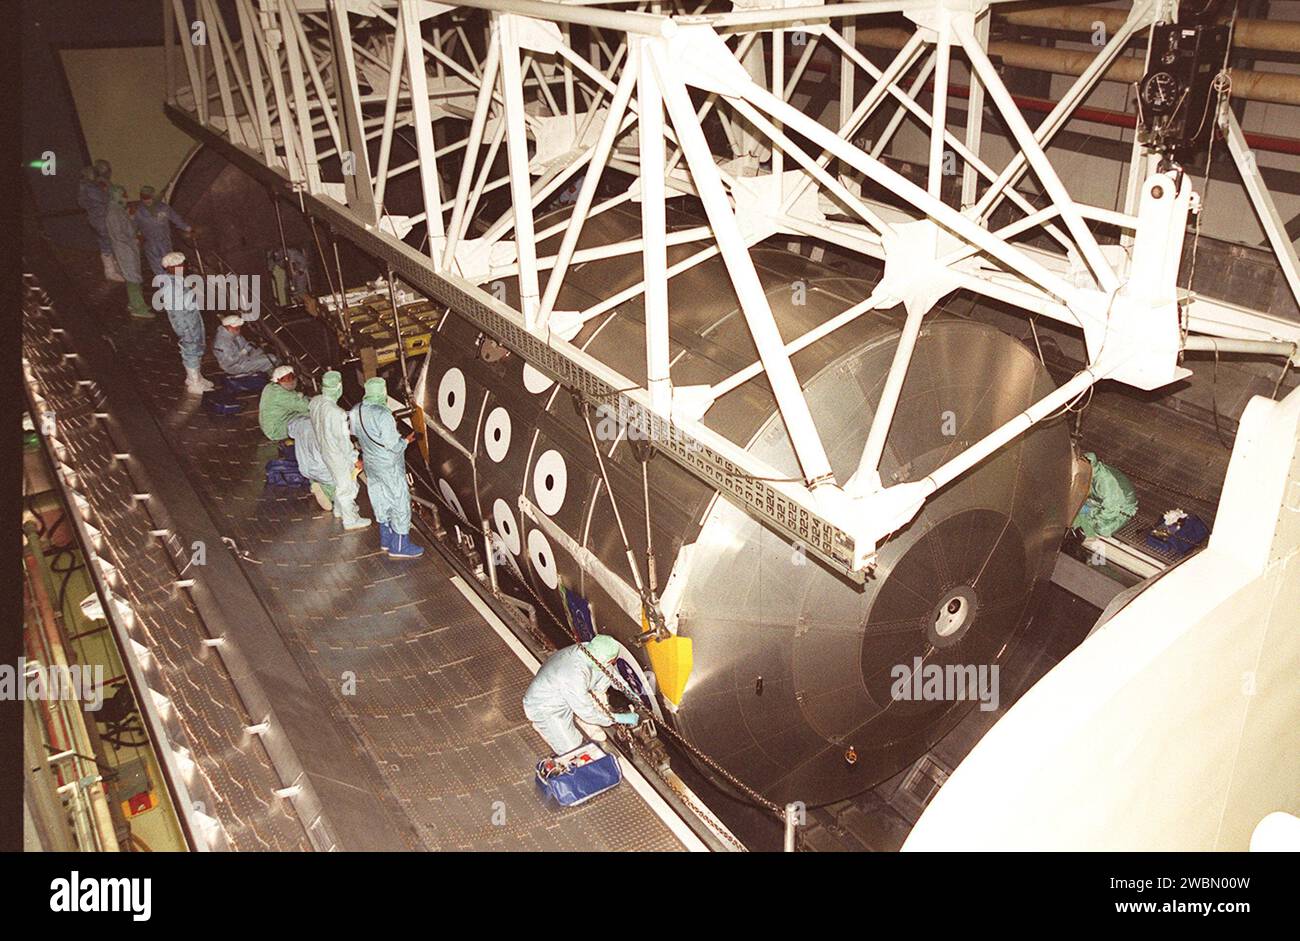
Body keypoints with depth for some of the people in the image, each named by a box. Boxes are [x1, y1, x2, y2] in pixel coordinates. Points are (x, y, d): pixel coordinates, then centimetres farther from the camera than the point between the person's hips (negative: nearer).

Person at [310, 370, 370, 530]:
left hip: (325, 450, 8)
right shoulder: (336, 413, -35)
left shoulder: (314, 402, -11)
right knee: (347, 486, 12)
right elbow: (343, 440, -27)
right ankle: (350, 520, 29)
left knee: (338, 481, 29)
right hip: (339, 455, -8)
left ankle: (339, 509, 50)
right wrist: (355, 459, -14)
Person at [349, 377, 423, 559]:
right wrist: (407, 440, -6)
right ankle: (399, 546, 11)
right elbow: (394, 446, -25)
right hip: (389, 467, -8)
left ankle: (386, 538, 34)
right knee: (400, 502, 4)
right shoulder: (383, 415, -28)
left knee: (381, 499, 21)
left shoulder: (356, 410, -3)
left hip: (370, 463, 8)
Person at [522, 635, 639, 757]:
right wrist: (619, 718, -21)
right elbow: (588, 713, -30)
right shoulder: (574, 676, -41)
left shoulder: (588, 649, -20)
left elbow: (608, 670, 2)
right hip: (546, 710, -8)